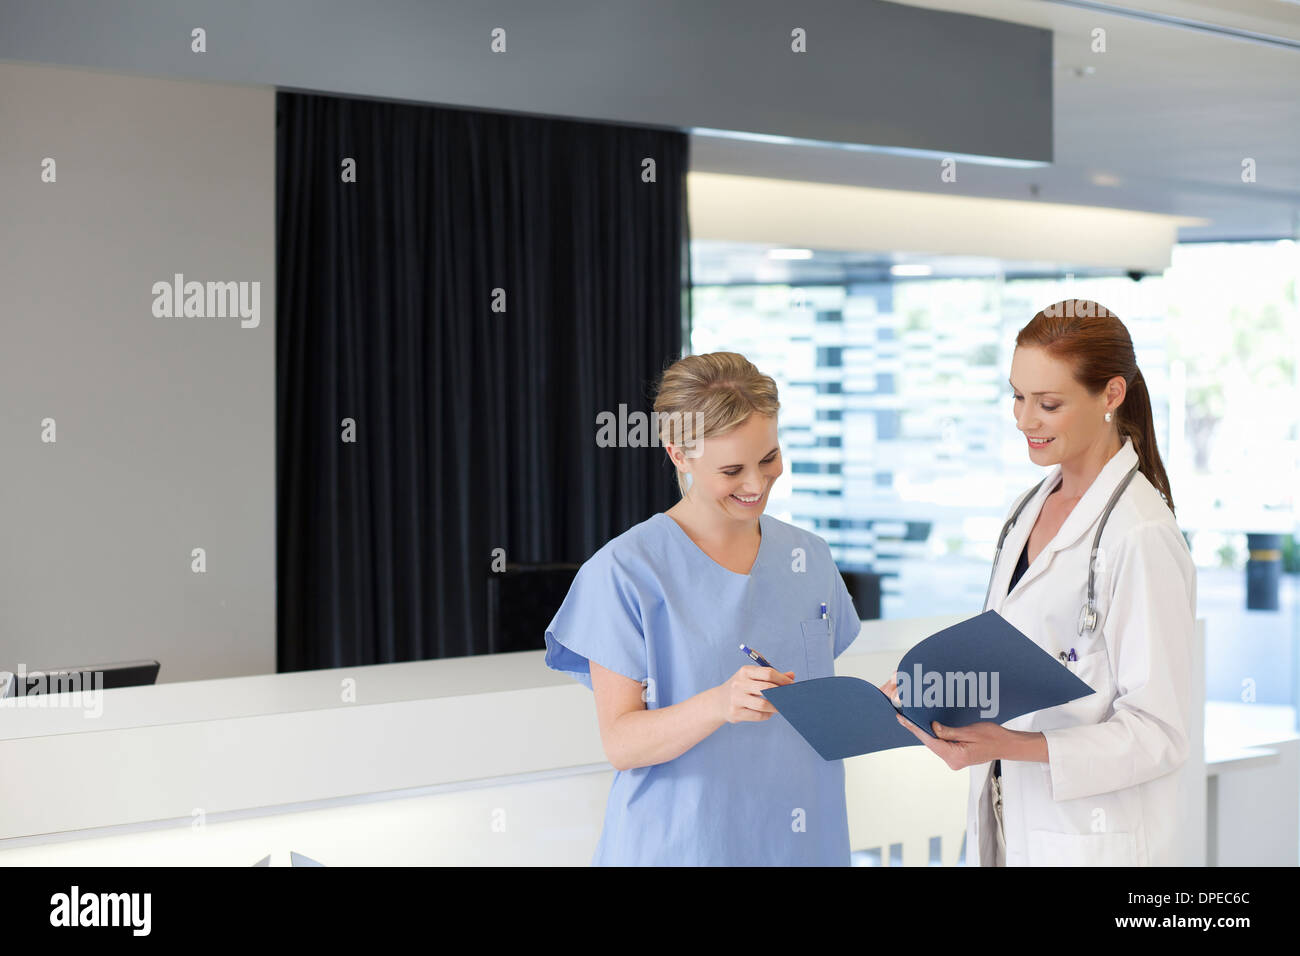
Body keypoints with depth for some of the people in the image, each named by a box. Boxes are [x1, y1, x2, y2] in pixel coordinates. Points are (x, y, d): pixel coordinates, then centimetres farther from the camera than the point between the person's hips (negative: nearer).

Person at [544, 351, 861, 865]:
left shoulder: (810, 558, 5)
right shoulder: (624, 571, -11)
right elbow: (620, 742, -14)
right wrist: (720, 704, -29)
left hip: (804, 842, 5)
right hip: (680, 844, -4)